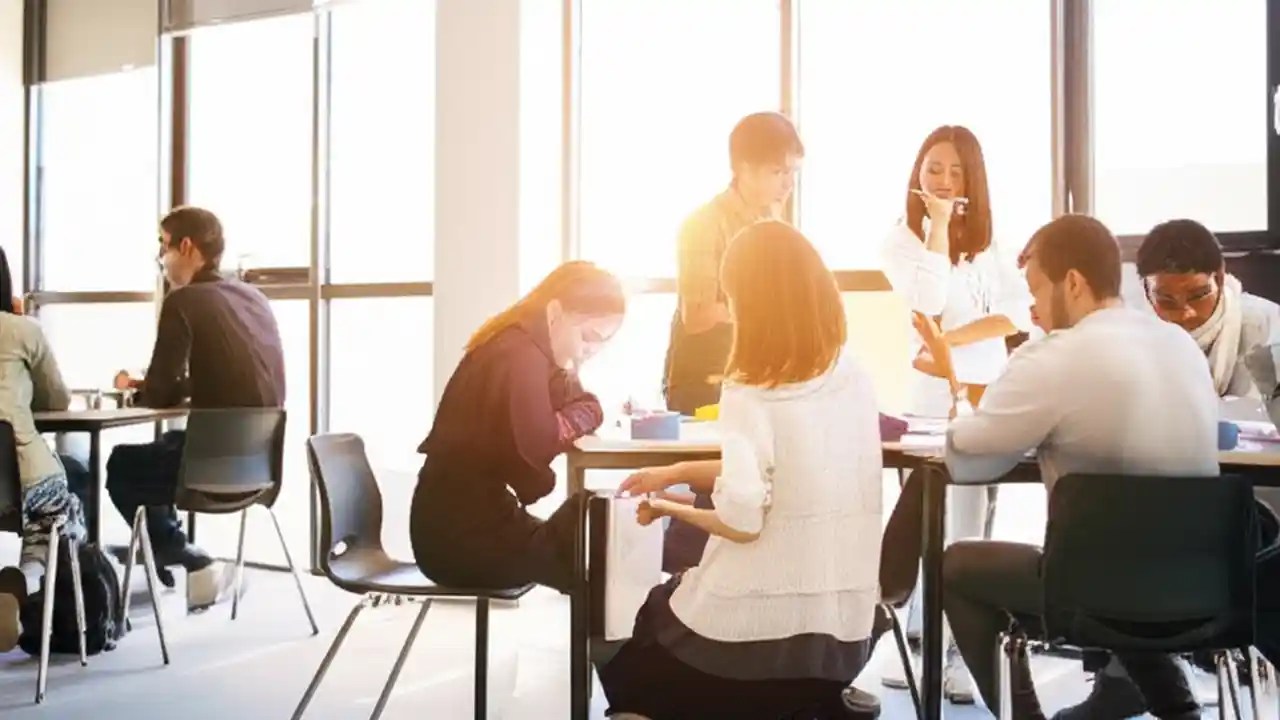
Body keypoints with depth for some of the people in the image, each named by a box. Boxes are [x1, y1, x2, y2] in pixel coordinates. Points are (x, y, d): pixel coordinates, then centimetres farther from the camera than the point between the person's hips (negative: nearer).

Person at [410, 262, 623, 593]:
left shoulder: (516, 346, 11)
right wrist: (580, 418, -11)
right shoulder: (521, 356, -19)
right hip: (463, 534, -9)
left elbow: (587, 407, 10)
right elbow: (537, 443, -29)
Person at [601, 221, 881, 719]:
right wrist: (679, 472, 16)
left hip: (759, 625, -6)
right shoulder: (855, 380, 3)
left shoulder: (749, 392, -17)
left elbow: (741, 521, -22)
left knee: (628, 660, 23)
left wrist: (670, 507, -4)